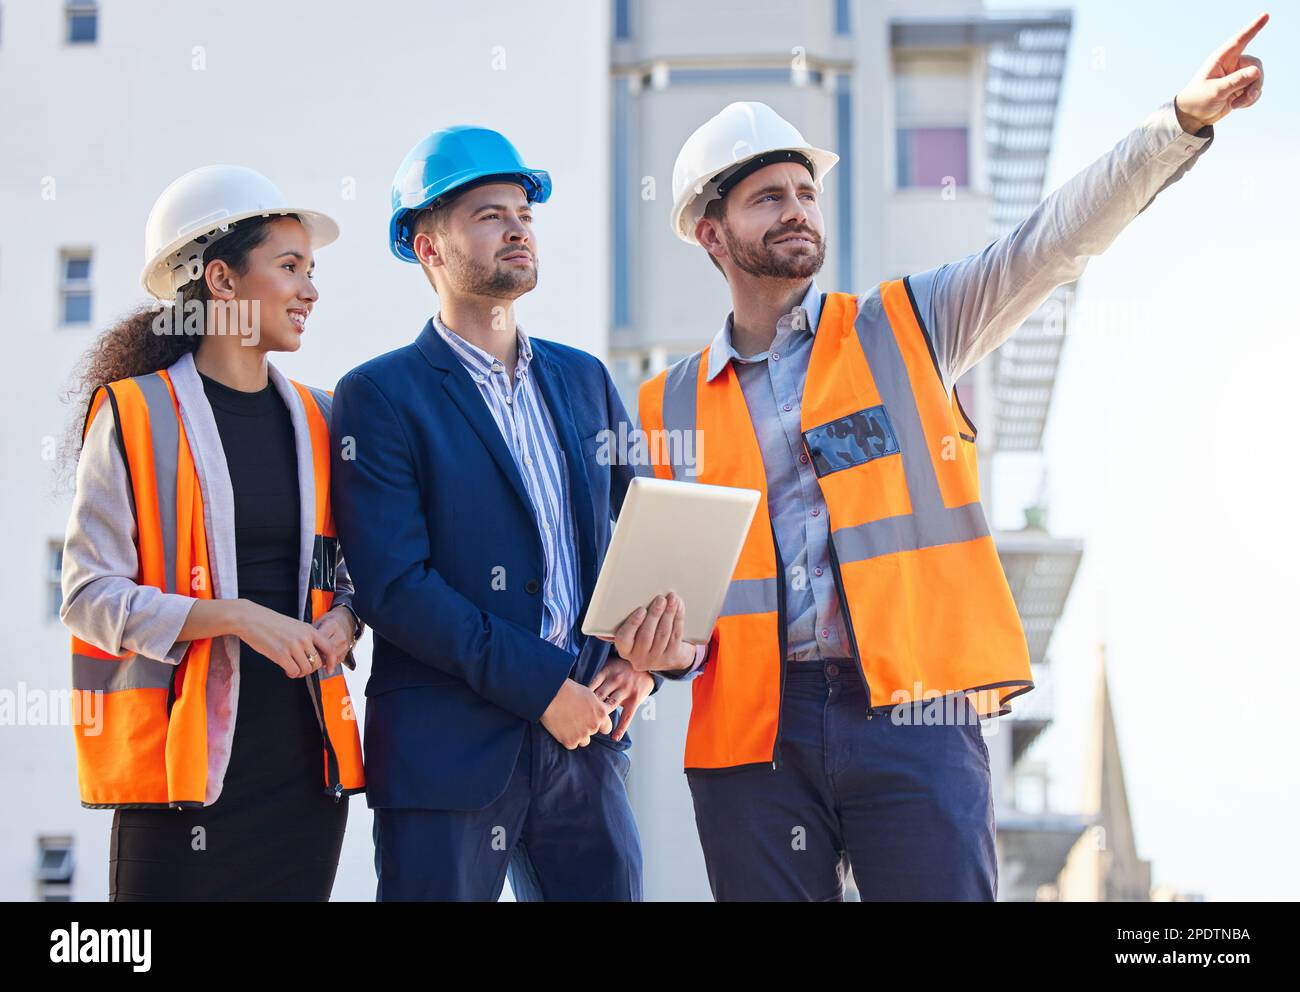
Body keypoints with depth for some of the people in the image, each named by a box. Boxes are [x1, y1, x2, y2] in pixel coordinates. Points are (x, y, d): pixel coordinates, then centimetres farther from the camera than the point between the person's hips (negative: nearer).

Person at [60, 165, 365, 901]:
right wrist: (235, 618, -17)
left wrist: (341, 620, -1)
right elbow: (89, 596, -7)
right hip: (187, 758, -5)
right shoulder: (134, 414, -2)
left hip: (305, 757, 5)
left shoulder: (317, 419, 14)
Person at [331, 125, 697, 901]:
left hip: (584, 743, 5)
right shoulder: (380, 396, -3)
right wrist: (539, 688, -15)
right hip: (446, 752, -5)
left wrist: (647, 653, -2)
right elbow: (394, 586, -12)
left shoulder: (583, 379, 15)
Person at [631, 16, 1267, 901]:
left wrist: (1184, 120, -14)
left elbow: (1055, 241, -2)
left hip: (912, 712, -1)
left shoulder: (907, 330, 9)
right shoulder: (670, 408, 13)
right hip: (753, 729, 2)